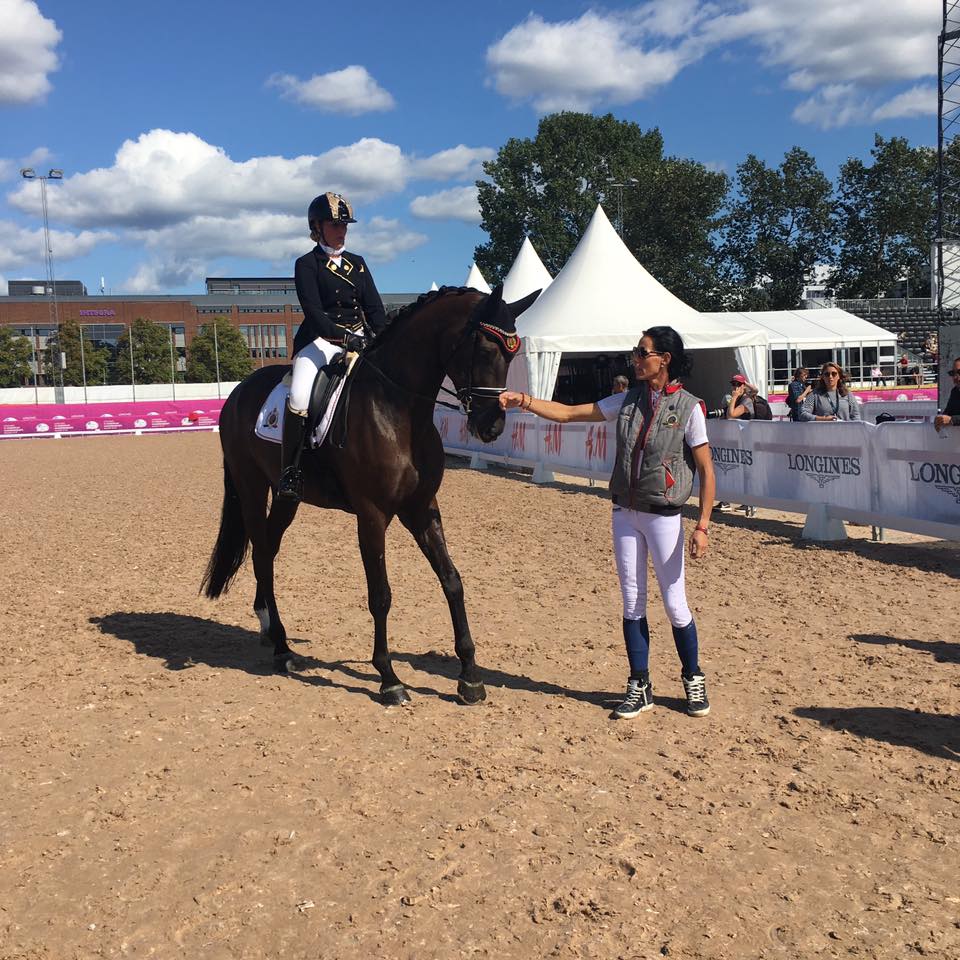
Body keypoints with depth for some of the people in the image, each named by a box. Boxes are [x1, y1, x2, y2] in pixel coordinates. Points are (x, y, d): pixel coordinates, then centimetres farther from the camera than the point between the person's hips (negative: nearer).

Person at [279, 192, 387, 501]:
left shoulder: (358, 263, 16)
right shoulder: (307, 264, 0)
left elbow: (374, 307, 10)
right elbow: (312, 310, -12)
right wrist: (341, 336, -28)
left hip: (357, 340, 5)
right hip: (319, 340, -5)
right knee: (299, 397, -29)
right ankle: (289, 472, -20)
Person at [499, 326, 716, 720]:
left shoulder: (688, 407, -8)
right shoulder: (628, 401, 5)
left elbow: (706, 471, -8)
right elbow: (568, 413, 4)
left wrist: (703, 525, -14)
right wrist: (525, 401, -10)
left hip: (663, 517, -5)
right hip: (624, 513, 5)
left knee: (675, 604, 3)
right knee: (632, 603, 10)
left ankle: (694, 680, 25)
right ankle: (640, 687, 21)